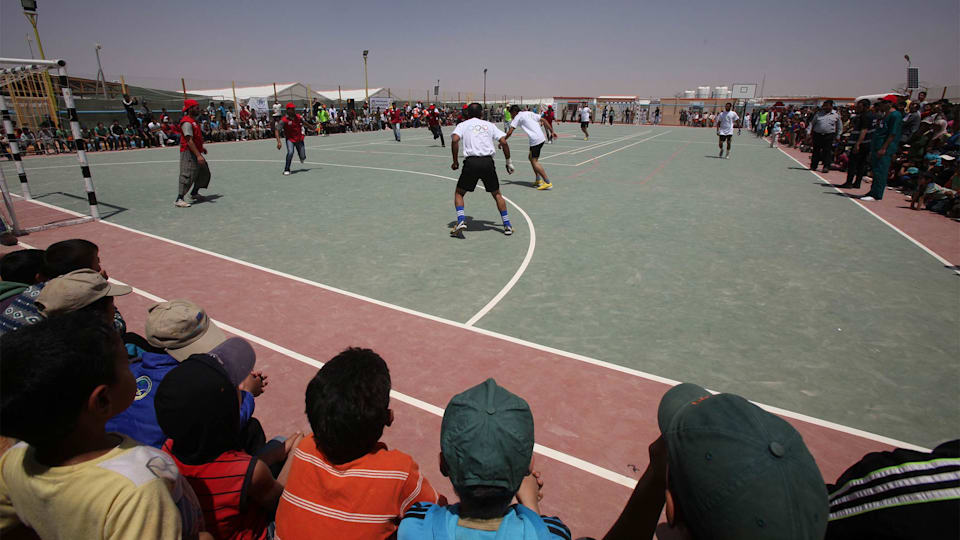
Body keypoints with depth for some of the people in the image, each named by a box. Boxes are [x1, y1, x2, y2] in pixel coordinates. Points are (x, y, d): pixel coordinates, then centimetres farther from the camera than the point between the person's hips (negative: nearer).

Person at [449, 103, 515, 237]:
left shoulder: (463, 125, 14)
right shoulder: (489, 125, 19)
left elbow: (454, 140, -6)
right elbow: (503, 142, 8)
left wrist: (455, 161, 2)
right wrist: (509, 162, 16)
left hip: (471, 162, -2)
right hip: (488, 162, 2)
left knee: (458, 193, 16)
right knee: (497, 194, 18)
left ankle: (461, 220, -2)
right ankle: (507, 225, 15)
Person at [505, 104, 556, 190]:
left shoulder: (518, 117, 0)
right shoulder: (529, 113, 21)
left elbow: (510, 132, -6)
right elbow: (543, 121, 17)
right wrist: (552, 131, 18)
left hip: (535, 140, -8)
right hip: (541, 138, 8)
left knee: (534, 161, -5)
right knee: (531, 157, 21)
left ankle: (547, 183, -11)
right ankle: (538, 180, 19)